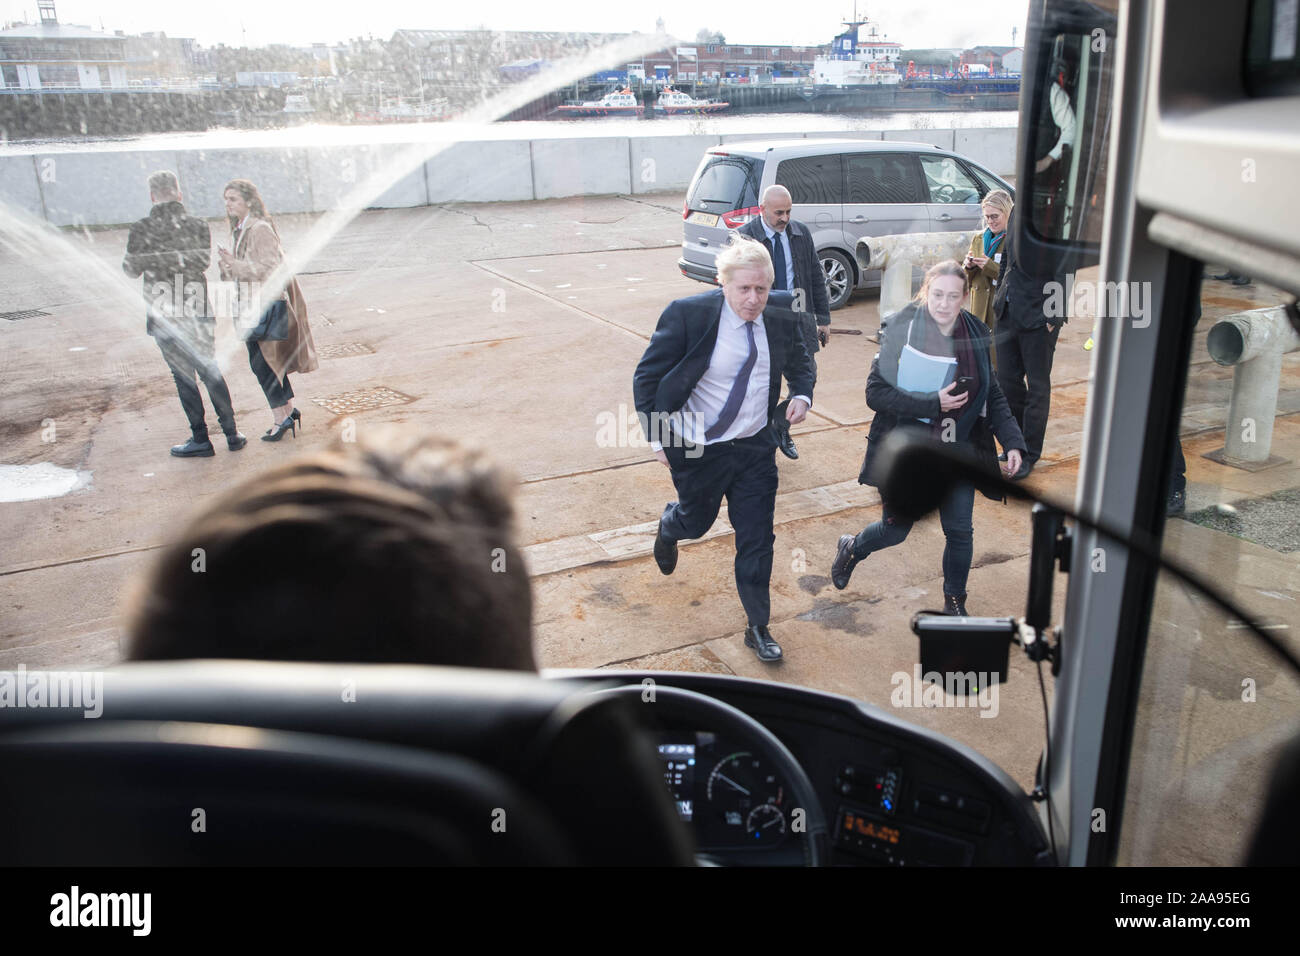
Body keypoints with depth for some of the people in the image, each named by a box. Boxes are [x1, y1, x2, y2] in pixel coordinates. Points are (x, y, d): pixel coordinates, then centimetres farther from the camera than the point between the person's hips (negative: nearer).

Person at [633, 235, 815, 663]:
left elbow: (800, 359, 14)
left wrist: (802, 394, -7)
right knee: (696, 522, 20)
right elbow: (646, 378, -11)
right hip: (697, 448, -2)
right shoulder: (687, 314, -20)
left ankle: (758, 627, 23)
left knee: (757, 540, 6)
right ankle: (669, 525, 60)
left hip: (756, 448, 3)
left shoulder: (782, 314, -8)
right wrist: (658, 439, -14)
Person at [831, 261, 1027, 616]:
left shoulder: (976, 335, -3)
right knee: (895, 529, 9)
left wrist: (1012, 441, -5)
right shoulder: (901, 330, -14)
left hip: (957, 450, 3)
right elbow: (876, 392, -16)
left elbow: (992, 396, 6)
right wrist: (931, 404, -23)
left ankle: (954, 604, 28)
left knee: (960, 531, 4)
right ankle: (850, 549, 42)